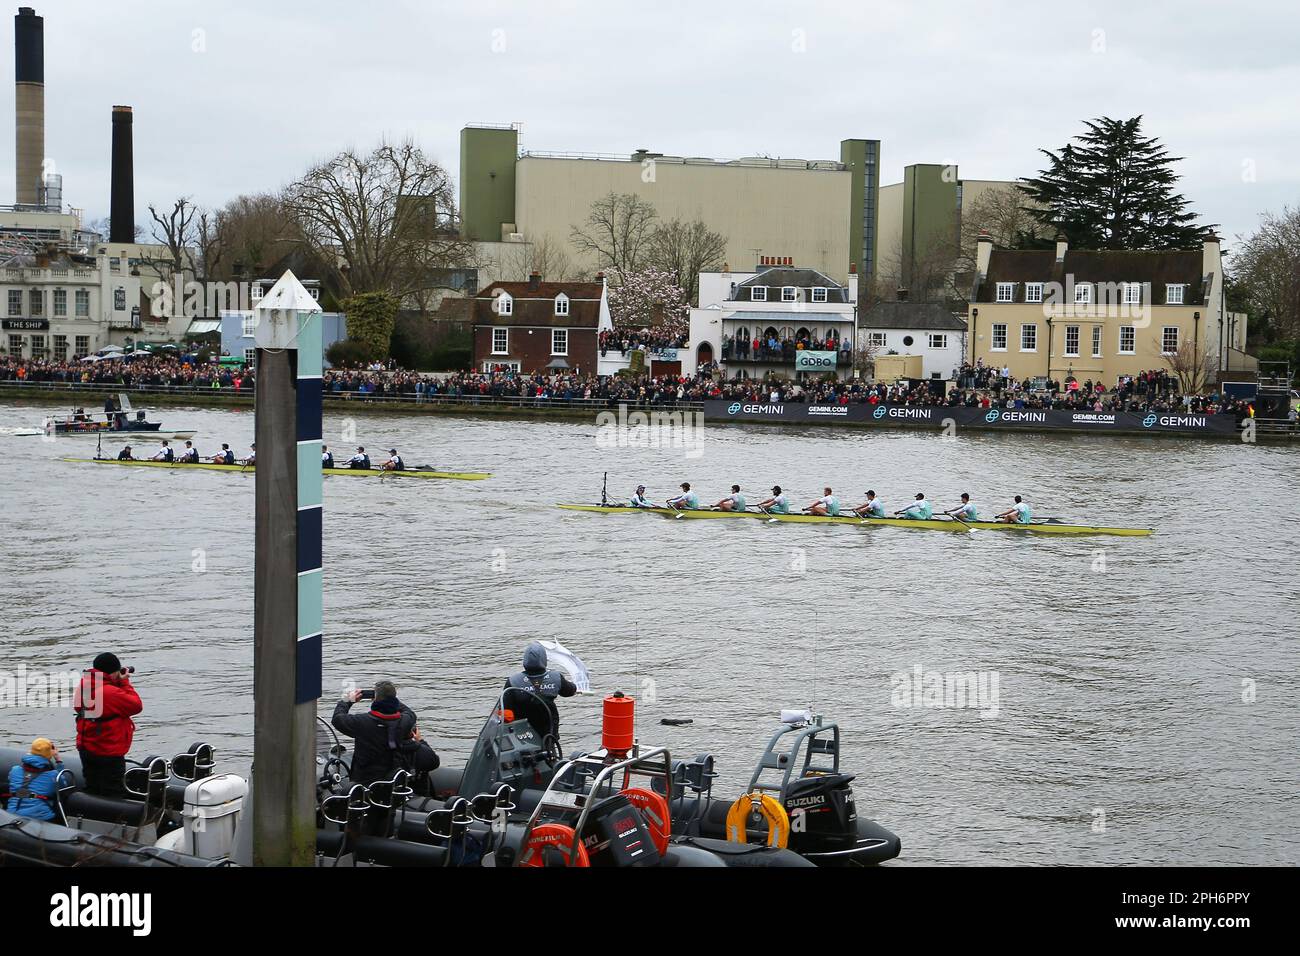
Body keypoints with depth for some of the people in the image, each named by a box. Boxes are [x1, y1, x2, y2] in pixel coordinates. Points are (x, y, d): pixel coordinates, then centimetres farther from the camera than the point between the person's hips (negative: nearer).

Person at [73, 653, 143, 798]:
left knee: (92, 791, 20)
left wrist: (119, 682, 2)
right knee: (113, 794, 2)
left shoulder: (83, 687, 0)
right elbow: (136, 706, -18)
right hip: (109, 753, -8)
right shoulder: (111, 693, -26)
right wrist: (124, 682, -9)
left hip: (85, 749, 8)